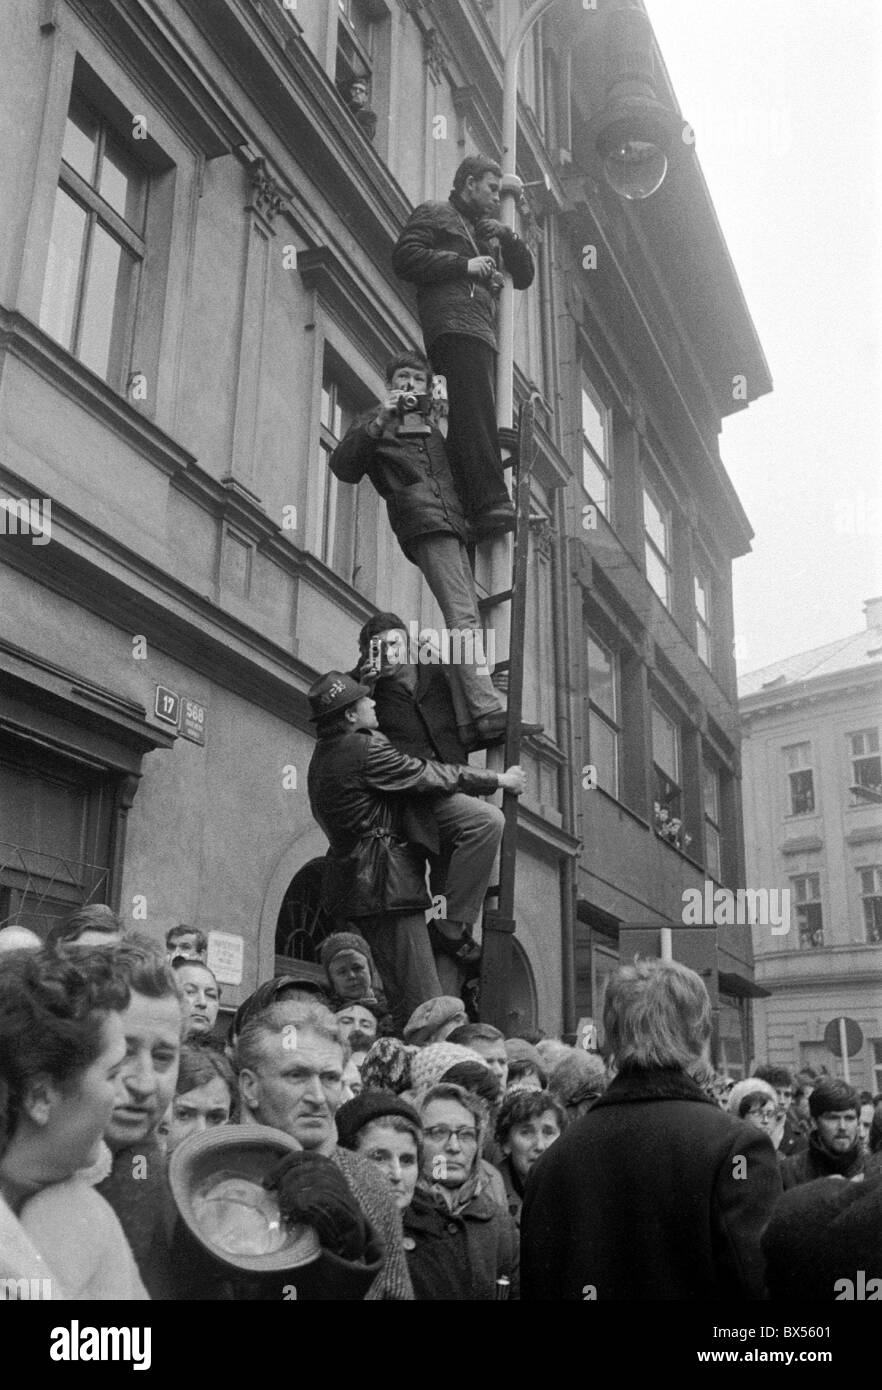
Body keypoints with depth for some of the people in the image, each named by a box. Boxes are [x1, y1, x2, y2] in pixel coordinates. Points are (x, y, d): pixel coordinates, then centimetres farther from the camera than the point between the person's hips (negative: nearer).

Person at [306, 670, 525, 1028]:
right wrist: (500, 779, -1)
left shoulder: (326, 753, 14)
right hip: (383, 883, -10)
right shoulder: (363, 750, -16)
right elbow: (431, 777, -11)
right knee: (423, 1007, -7)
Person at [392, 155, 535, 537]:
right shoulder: (433, 214, 14)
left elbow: (524, 277, 33)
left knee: (472, 418, -2)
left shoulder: (488, 232, 36)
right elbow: (404, 258, -1)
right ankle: (490, 502, -33)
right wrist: (463, 265, -7)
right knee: (475, 411, -22)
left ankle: (468, 506, -6)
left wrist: (510, 240, 14)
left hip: (482, 329, 8)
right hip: (454, 323, -8)